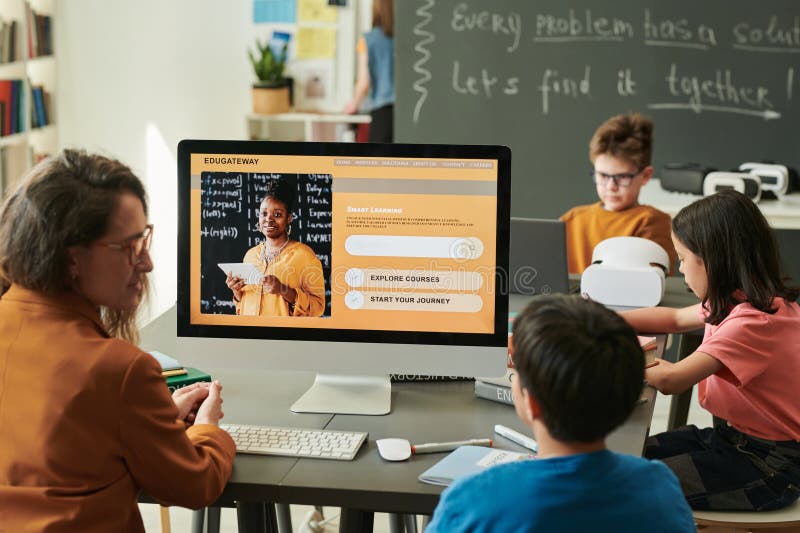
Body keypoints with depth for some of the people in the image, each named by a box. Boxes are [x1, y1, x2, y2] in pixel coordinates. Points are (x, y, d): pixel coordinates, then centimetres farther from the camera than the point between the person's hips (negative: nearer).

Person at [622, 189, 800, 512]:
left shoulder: (753, 322, -28)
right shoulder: (735, 301, 3)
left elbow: (669, 380, -37)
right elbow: (676, 319, 22)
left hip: (769, 468, -9)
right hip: (731, 436, 9)